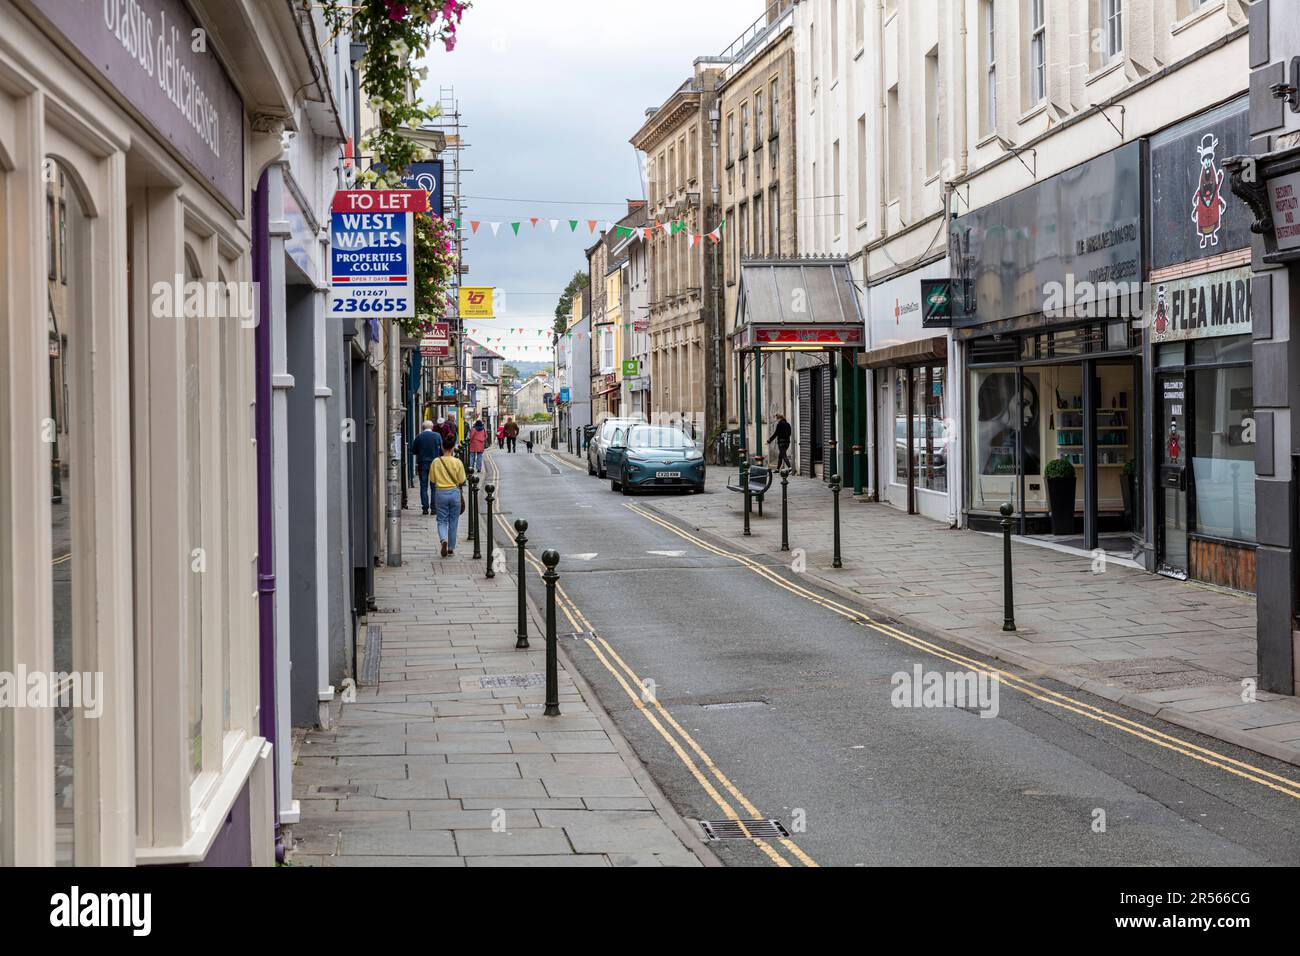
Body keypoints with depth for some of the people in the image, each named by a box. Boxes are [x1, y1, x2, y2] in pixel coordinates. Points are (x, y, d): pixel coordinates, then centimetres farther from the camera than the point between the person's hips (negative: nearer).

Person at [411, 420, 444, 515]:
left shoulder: (419, 437, -1)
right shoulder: (437, 436, -2)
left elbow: (413, 452, 4)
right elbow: (442, 450, 1)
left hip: (422, 464, 0)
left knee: (423, 486, 5)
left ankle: (425, 508, -1)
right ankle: (433, 507, 3)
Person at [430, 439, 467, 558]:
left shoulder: (436, 462, -7)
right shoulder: (457, 462, -9)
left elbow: (432, 480, 0)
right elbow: (461, 481, -4)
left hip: (440, 493, 0)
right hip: (454, 493, 0)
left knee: (442, 521, 9)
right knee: (453, 522, 11)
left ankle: (444, 540, -19)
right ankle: (451, 549, 17)